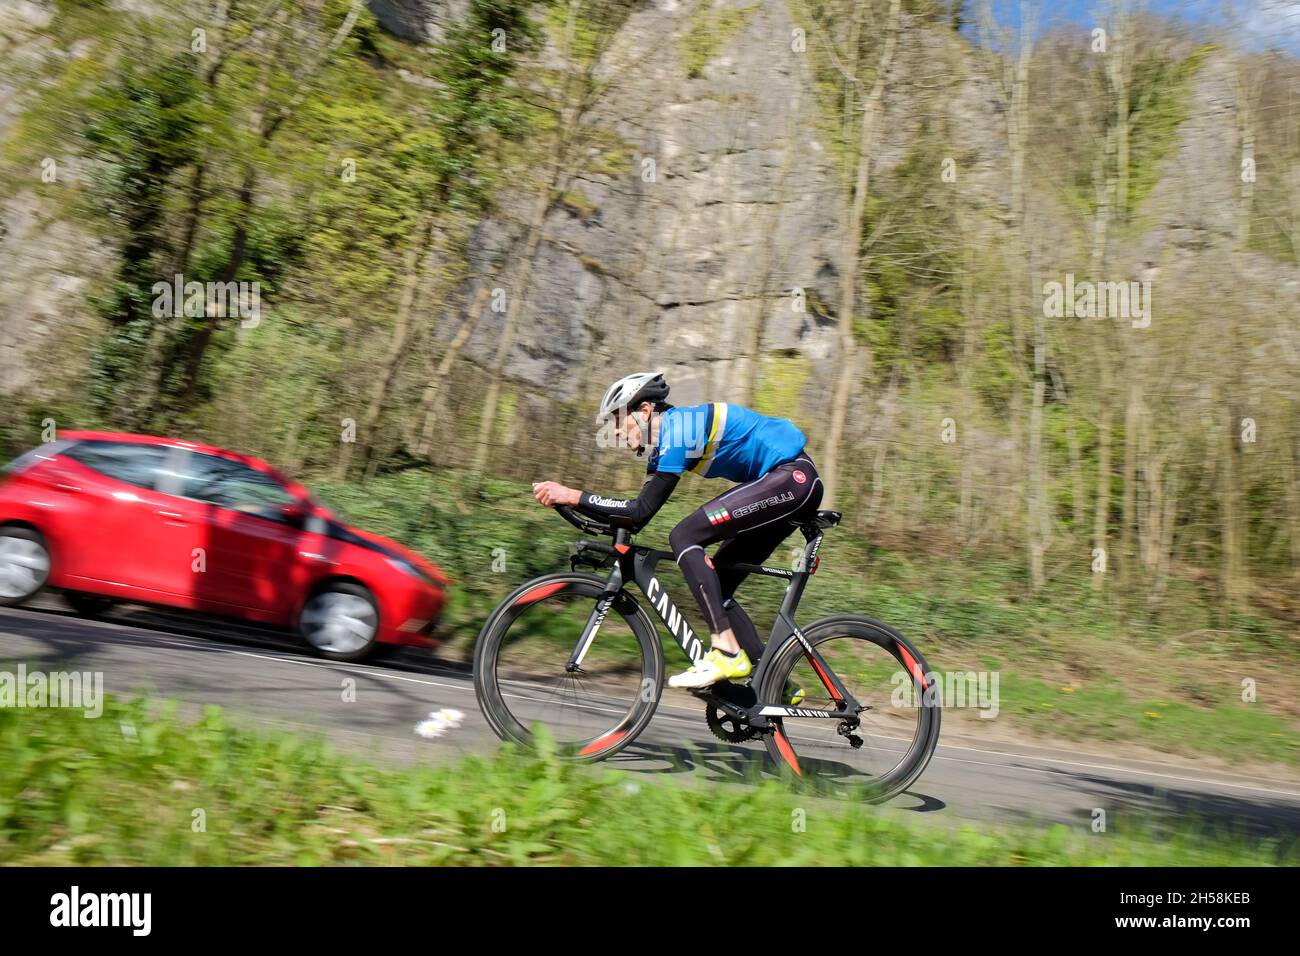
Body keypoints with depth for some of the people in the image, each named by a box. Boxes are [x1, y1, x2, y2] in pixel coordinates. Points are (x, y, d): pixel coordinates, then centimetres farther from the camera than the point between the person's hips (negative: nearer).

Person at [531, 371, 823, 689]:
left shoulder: (675, 428, -15)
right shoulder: (669, 435, 14)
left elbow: (642, 511, -20)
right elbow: (638, 516, 14)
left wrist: (573, 496, -20)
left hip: (792, 475, -10)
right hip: (797, 484, 10)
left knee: (684, 536, -18)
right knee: (717, 587, 8)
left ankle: (726, 652, -22)